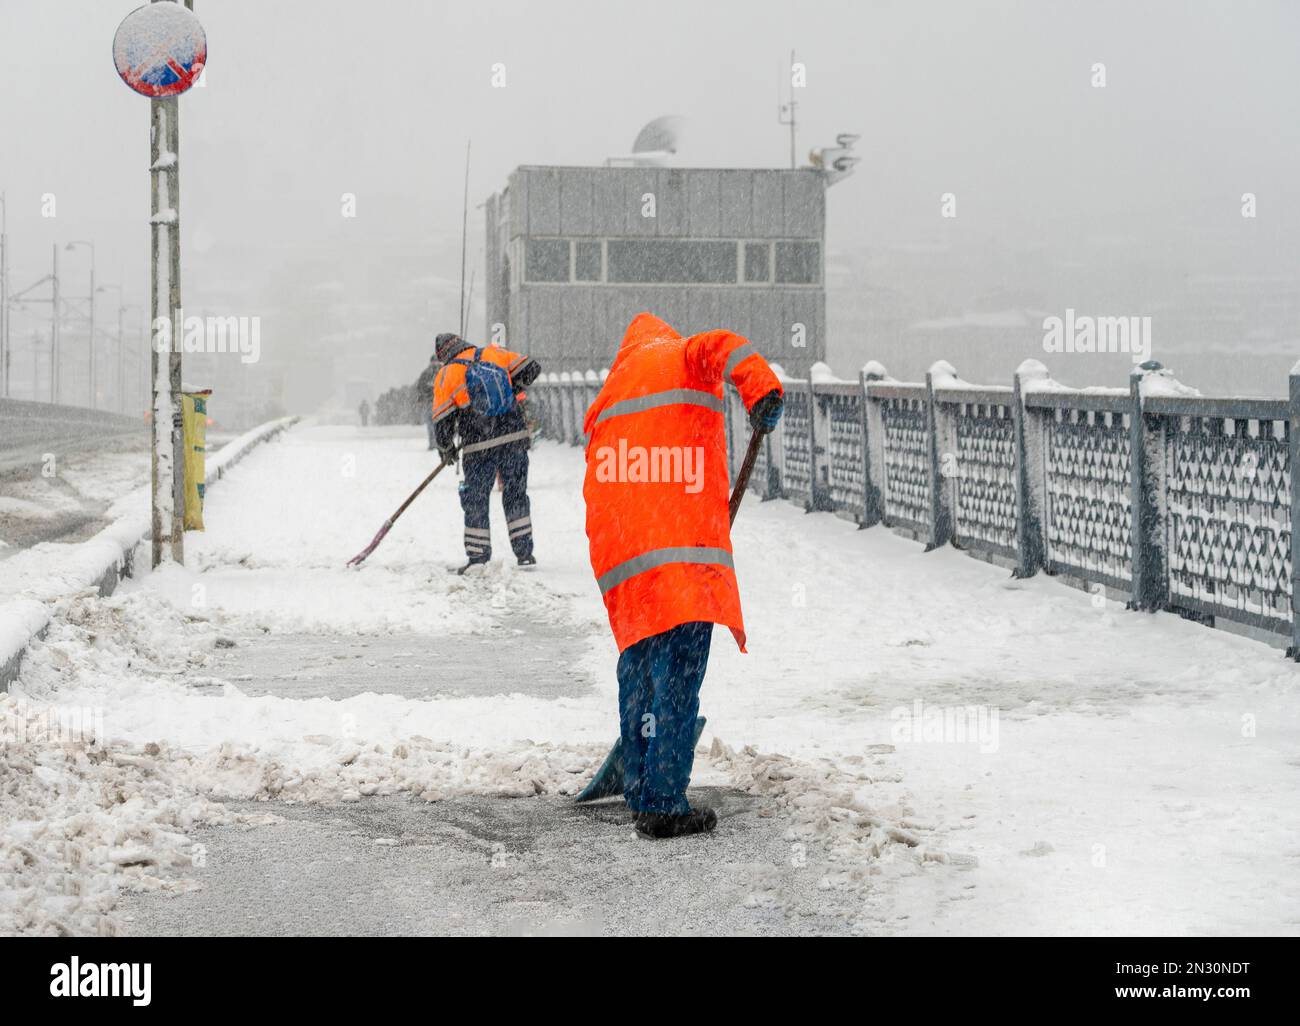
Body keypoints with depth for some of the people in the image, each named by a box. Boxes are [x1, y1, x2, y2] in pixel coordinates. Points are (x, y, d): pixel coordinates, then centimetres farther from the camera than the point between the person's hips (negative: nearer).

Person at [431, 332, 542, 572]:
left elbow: (442, 420, 2)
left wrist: (446, 449, 17)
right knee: (515, 494, 13)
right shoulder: (494, 354, 6)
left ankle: (478, 556, 10)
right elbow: (530, 368, 8)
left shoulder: (445, 376, 1)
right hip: (514, 437, 2)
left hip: (479, 447, -2)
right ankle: (524, 553, 12)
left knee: (476, 500, 10)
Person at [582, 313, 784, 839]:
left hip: (617, 555, 7)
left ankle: (639, 791, 28)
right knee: (678, 672, -7)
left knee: (638, 666, 20)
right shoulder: (681, 357, 14)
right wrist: (761, 388, -28)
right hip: (680, 546, -6)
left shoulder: (605, 402, 29)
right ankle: (663, 806, -10)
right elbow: (720, 348, -11)